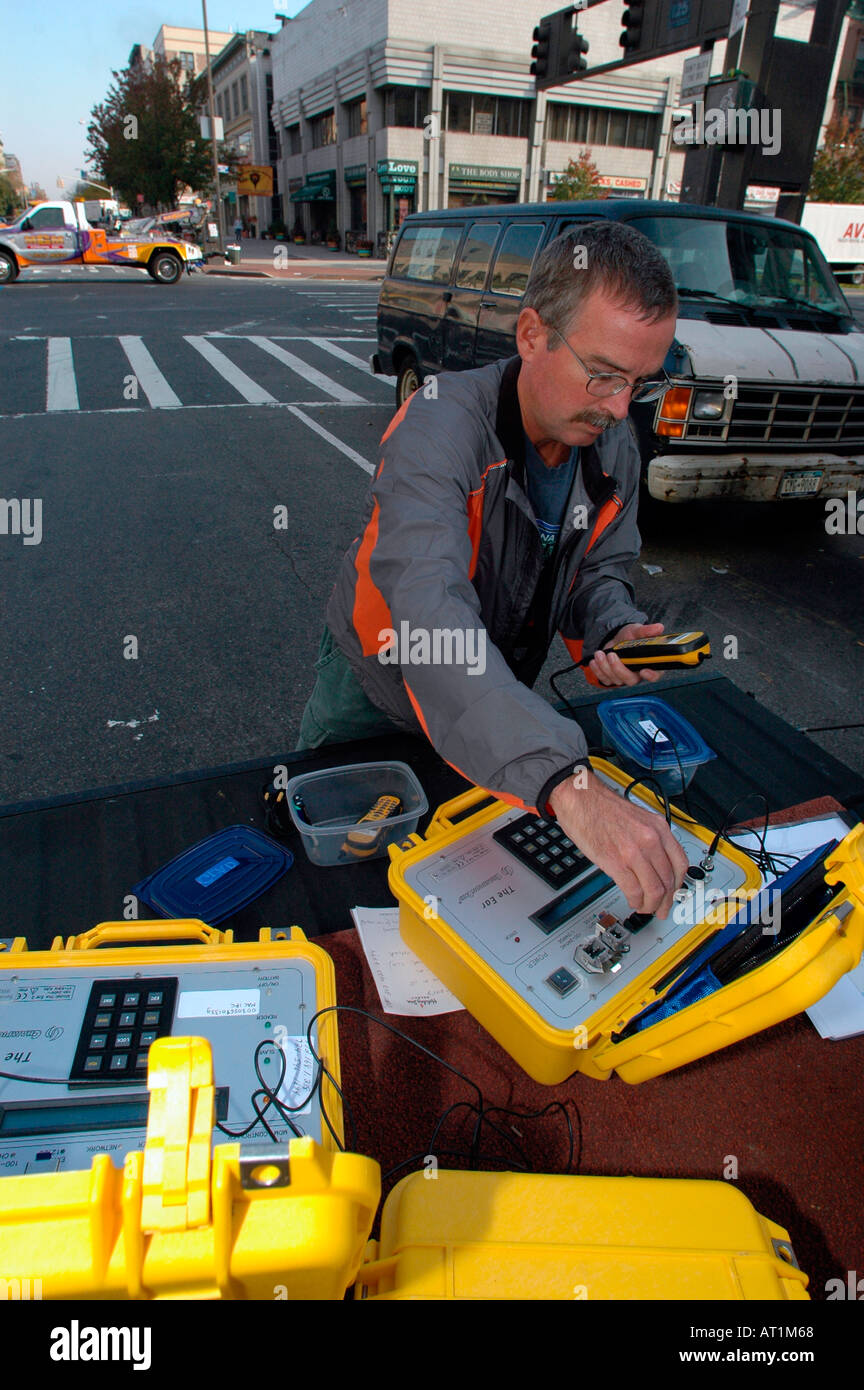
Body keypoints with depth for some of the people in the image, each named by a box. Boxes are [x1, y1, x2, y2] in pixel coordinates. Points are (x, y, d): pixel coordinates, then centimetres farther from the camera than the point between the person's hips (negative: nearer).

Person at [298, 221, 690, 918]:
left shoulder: (614, 445, -13)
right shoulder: (443, 424, -36)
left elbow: (601, 568, 2)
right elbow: (428, 608, -52)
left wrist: (614, 631, -24)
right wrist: (565, 781, -64)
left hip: (504, 695, 5)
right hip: (376, 685, -4)